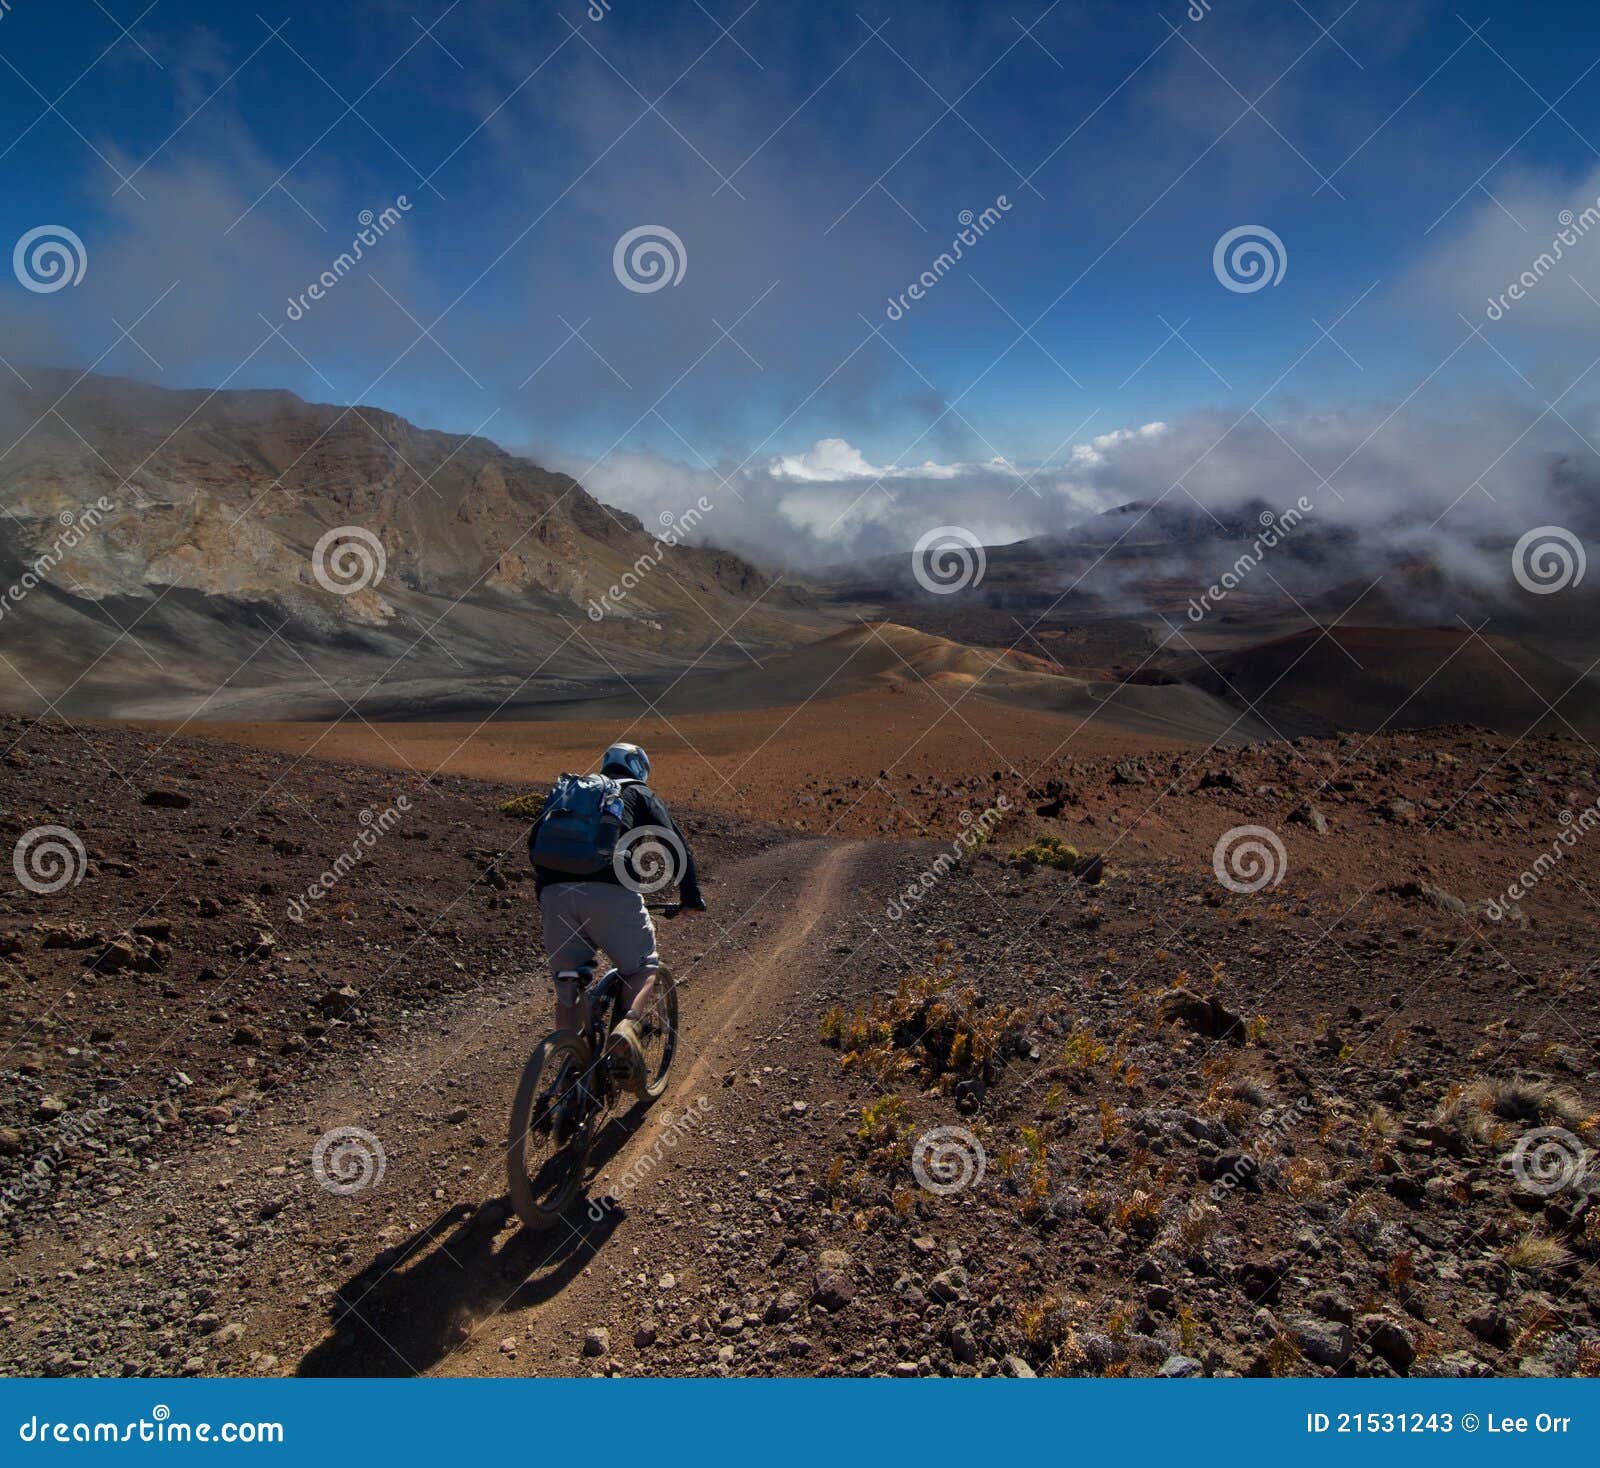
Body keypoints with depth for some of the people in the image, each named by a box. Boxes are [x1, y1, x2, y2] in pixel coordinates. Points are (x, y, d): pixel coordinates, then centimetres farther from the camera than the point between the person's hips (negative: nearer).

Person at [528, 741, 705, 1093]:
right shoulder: (640, 794, 22)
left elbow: (535, 840, 31)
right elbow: (674, 844, 15)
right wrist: (691, 897, 24)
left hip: (556, 891, 4)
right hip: (610, 888, -3)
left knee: (567, 986, 15)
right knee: (643, 966, 13)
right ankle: (627, 1028, -14)